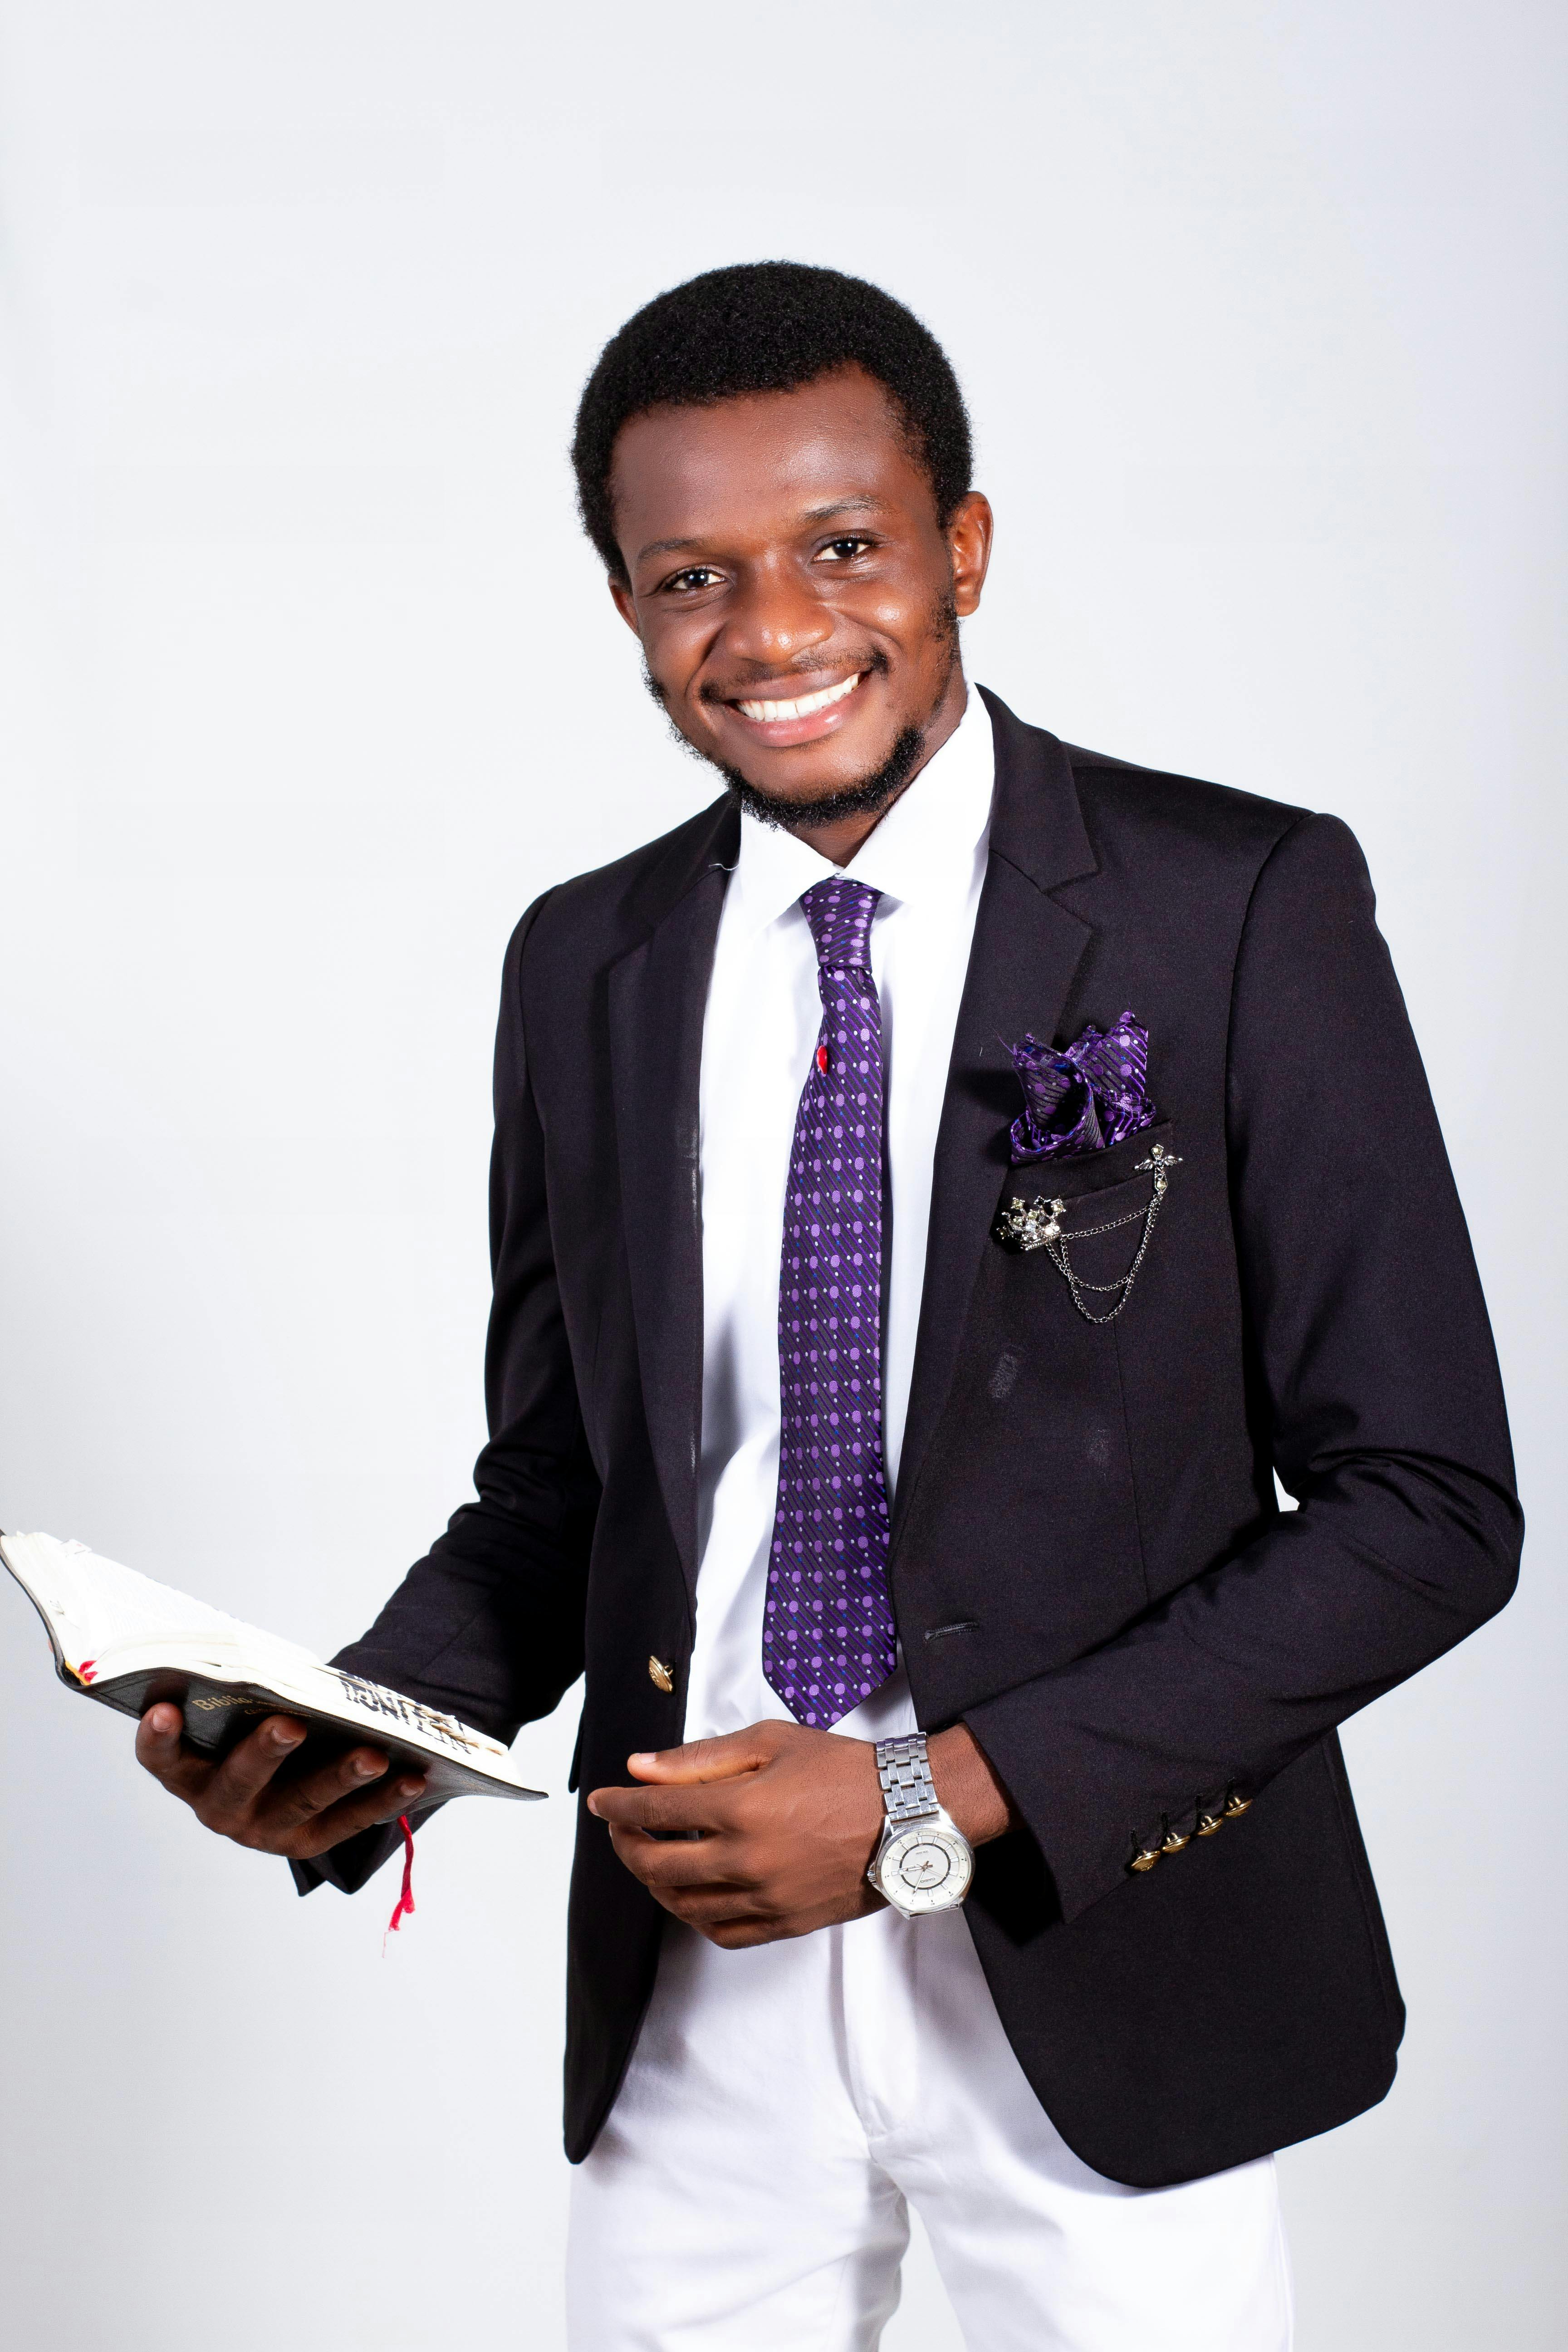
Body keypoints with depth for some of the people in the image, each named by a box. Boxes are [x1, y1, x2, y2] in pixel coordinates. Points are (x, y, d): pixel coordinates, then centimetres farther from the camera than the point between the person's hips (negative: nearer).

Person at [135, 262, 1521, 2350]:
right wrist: (382, 1726, -9)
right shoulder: (585, 967, 4)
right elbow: (559, 1481, 11)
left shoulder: (1246, 906, -10)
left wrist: (938, 1798, -16)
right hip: (695, 1988, 3)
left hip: (1101, 1978, -3)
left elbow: (1427, 1504, -11)